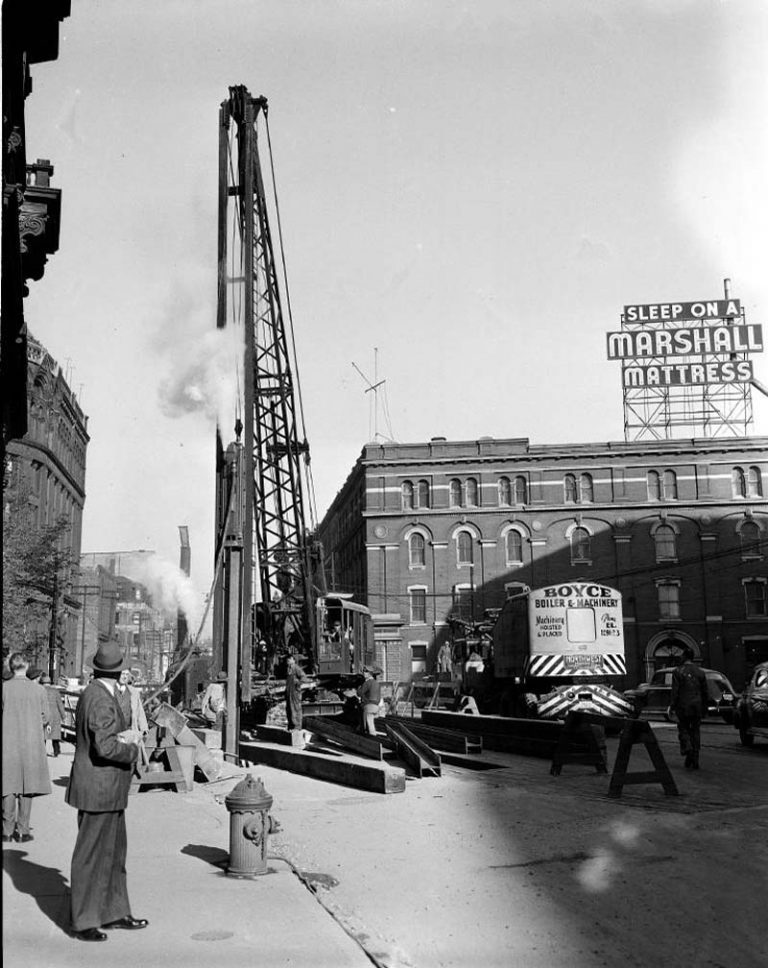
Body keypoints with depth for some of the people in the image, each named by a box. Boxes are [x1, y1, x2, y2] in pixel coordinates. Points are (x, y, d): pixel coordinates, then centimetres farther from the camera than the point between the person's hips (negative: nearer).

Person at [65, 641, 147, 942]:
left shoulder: (91, 692, 9)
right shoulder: (101, 700, -22)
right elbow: (105, 747, -30)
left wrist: (123, 736, -1)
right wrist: (132, 750, -12)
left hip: (106, 790, 10)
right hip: (98, 791, -10)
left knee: (114, 851, 17)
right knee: (91, 855, 1)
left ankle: (115, 913, 27)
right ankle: (83, 922, 12)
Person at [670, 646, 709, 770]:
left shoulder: (678, 671, -7)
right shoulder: (699, 672, 7)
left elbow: (675, 691, -10)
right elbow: (705, 692, 10)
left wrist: (672, 706, -4)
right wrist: (704, 707, 18)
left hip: (683, 707, -3)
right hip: (697, 707, 4)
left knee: (683, 729, 9)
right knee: (695, 731, 8)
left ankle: (687, 748, -18)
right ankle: (694, 761, 9)